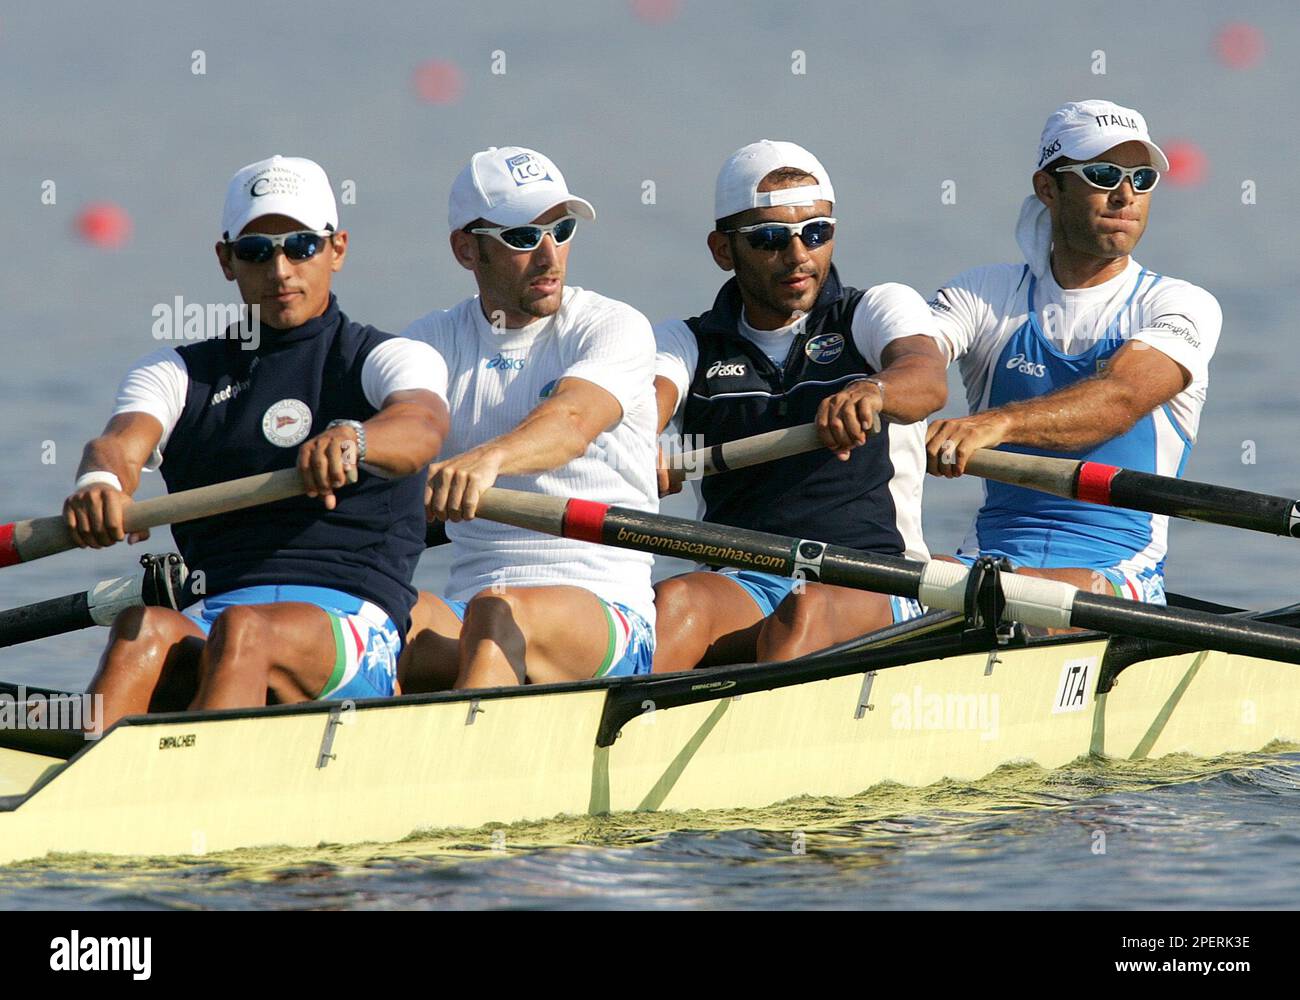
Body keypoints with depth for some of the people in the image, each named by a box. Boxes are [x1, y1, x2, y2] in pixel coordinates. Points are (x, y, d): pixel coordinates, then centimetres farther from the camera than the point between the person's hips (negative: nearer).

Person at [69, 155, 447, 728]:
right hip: (210, 611, 2)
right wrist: (100, 482, -29)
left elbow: (422, 427, -12)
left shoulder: (387, 359, 13)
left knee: (244, 633, -36)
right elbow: (123, 441, -1)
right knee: (143, 630, -32)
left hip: (353, 620, -2)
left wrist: (350, 441, -38)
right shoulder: (178, 373, 21)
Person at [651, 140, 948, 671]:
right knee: (674, 602, -32)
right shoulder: (687, 343, 16)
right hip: (741, 583, 2)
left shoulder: (880, 309, 9)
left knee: (805, 611, -36)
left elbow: (927, 379, -13)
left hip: (872, 588, -2)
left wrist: (871, 392, -39)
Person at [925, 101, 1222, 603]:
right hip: (987, 556, 2)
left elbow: (1121, 398, -17)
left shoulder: (1179, 306, 4)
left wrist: (995, 423, -37)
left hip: (1117, 573, -2)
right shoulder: (985, 295, 13)